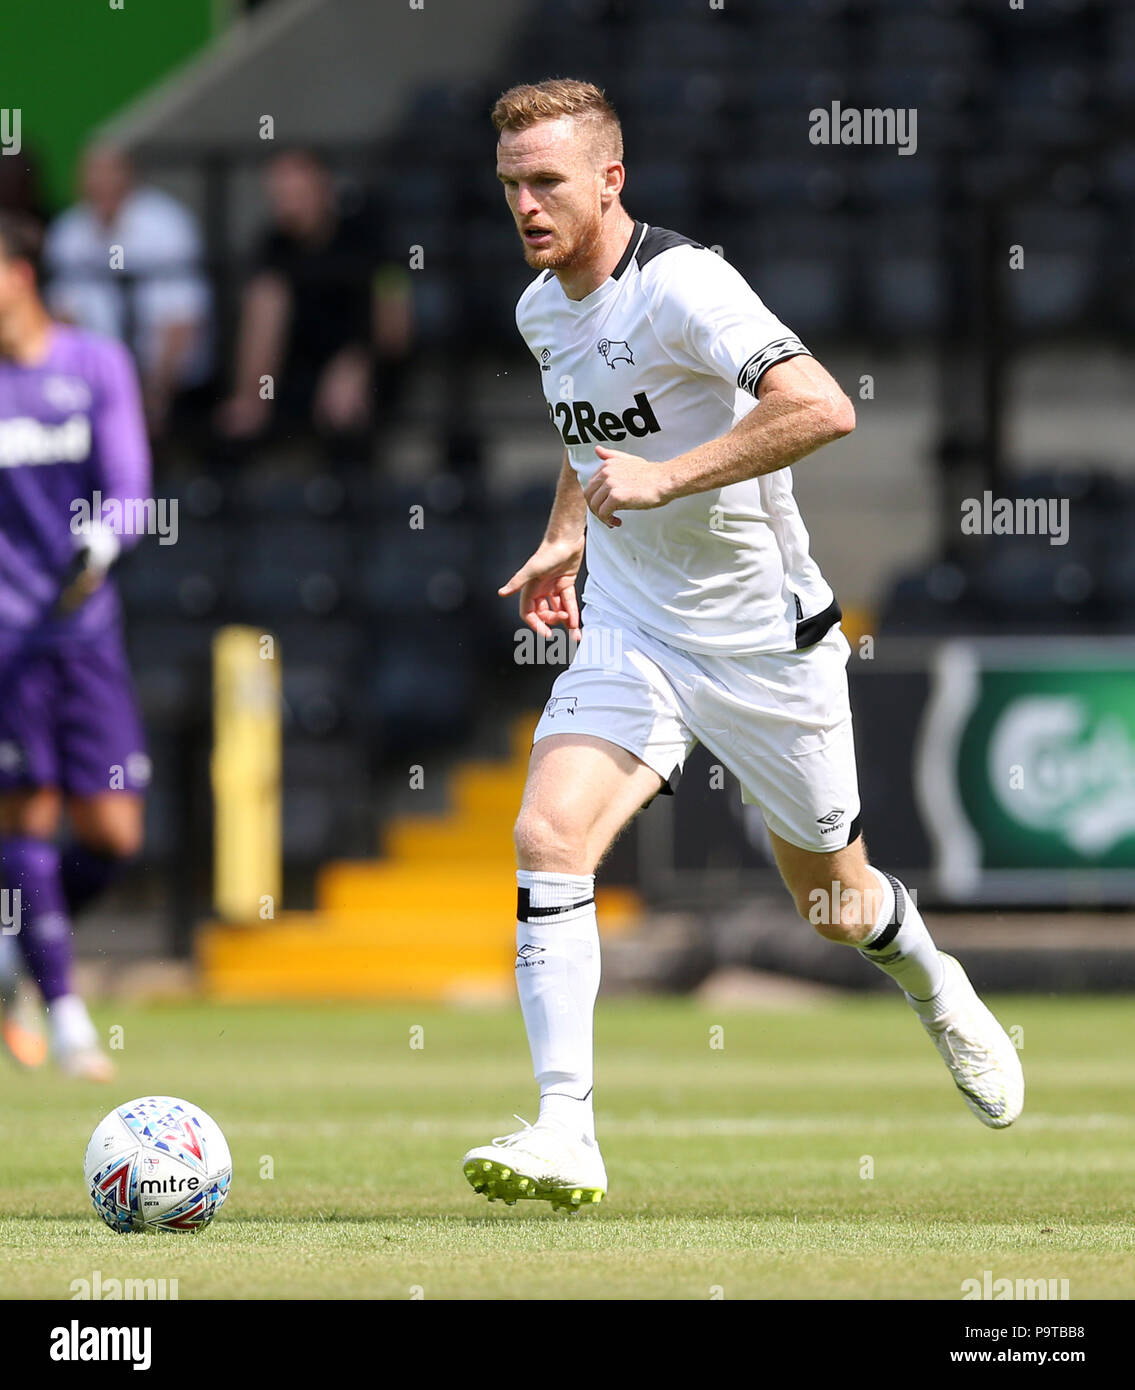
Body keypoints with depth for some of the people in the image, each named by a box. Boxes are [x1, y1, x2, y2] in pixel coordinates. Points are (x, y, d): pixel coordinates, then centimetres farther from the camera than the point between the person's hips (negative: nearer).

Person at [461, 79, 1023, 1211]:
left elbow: (821, 407, -35)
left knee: (834, 904, 11)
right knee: (549, 835, -20)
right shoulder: (541, 310, 3)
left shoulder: (682, 286, -22)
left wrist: (665, 478, -35)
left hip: (767, 640, -5)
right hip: (630, 634, 5)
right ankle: (565, 1135, -21)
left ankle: (937, 991, 48)